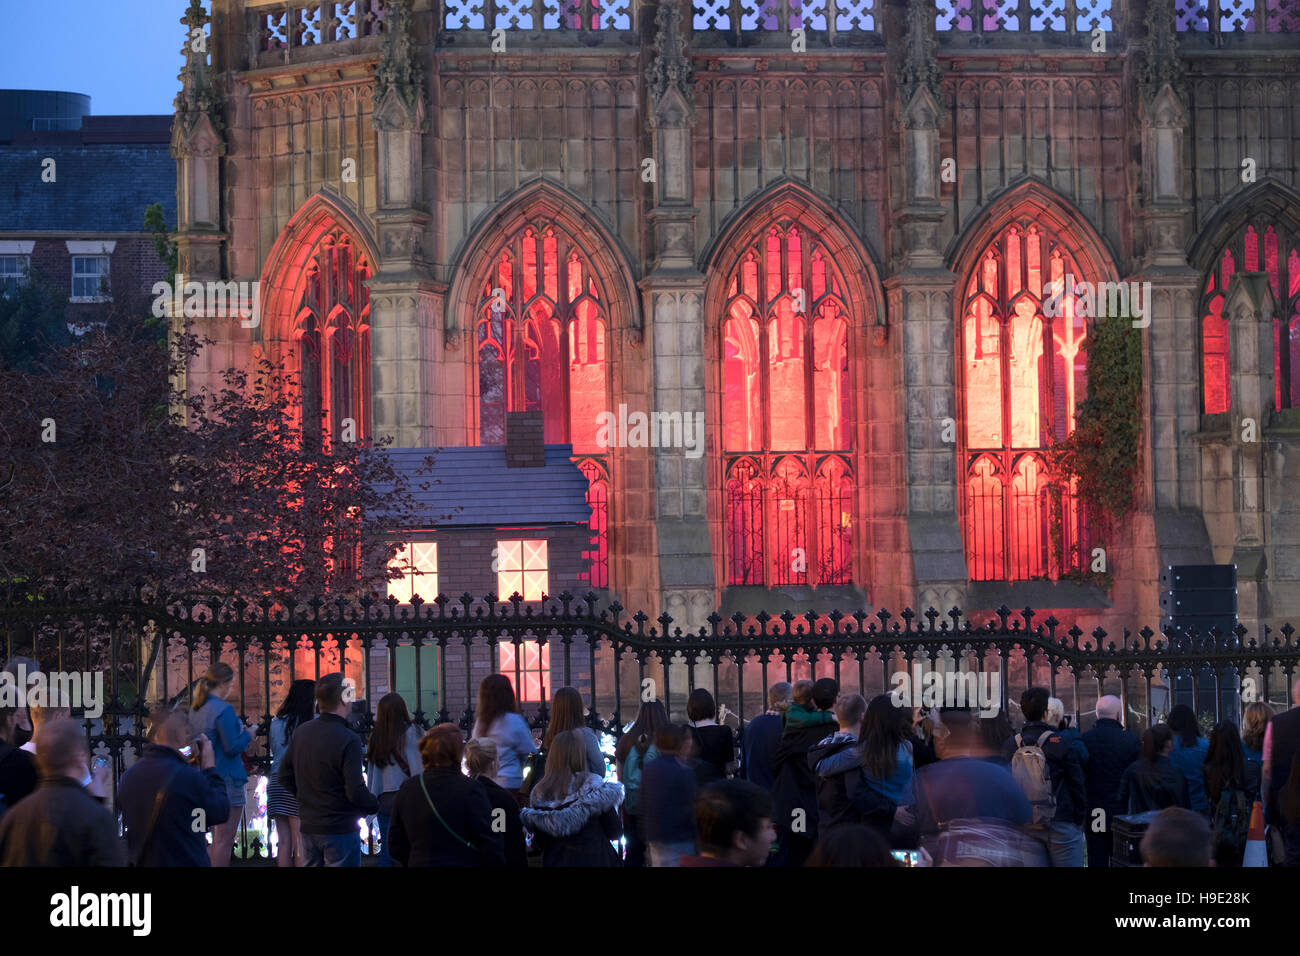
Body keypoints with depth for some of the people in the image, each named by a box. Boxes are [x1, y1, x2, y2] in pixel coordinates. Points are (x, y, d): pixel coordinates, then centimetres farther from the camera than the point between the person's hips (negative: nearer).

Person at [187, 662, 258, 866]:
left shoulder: (196, 709, 9)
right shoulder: (223, 710, -17)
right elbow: (233, 747, -20)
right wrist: (248, 734, -1)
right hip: (227, 779, -9)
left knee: (216, 838, 17)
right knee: (224, 840, -4)